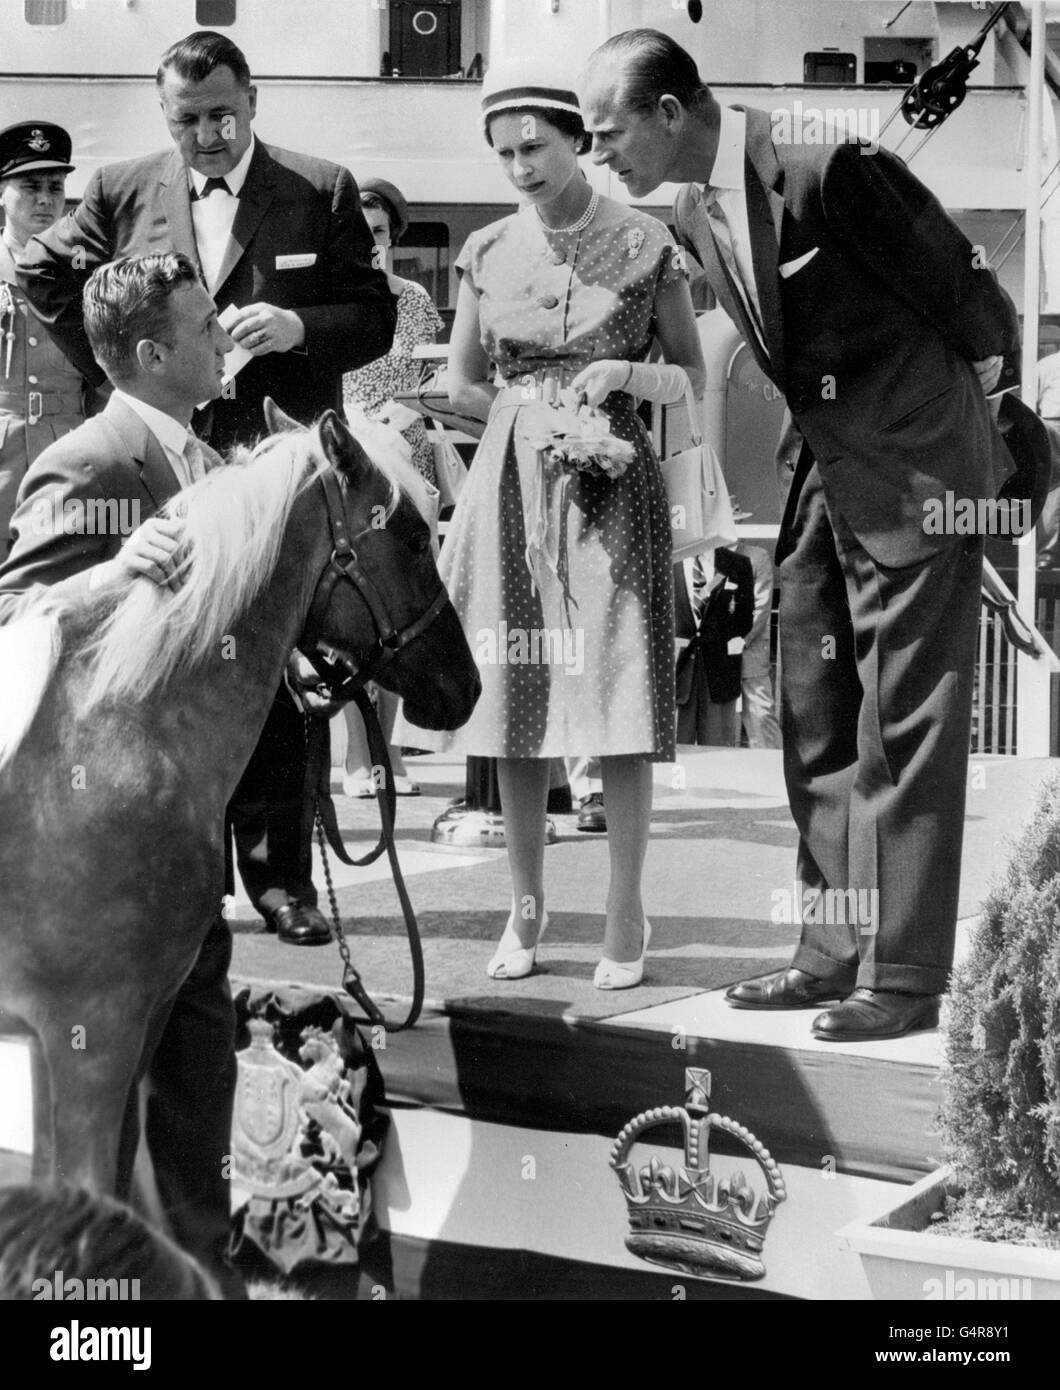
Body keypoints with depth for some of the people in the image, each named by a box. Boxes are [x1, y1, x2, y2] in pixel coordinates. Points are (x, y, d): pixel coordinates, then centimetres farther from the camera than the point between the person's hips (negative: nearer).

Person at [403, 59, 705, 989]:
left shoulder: (644, 245, 1)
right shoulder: (488, 253, 8)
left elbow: (692, 378, 5)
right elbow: (461, 386, 14)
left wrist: (623, 374, -13)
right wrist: (543, 413, -2)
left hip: (612, 487, -3)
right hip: (513, 483, 3)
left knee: (619, 699, -7)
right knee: (516, 696, 3)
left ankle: (626, 915, 1)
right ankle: (526, 909, 13)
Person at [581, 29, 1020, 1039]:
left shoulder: (822, 168, -22)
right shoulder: (692, 213, 5)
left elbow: (954, 279, -13)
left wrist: (991, 378, -1)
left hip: (911, 465, -9)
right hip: (825, 472, 9)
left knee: (901, 733, -4)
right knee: (816, 728, 11)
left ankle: (904, 977, 2)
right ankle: (835, 953, 20)